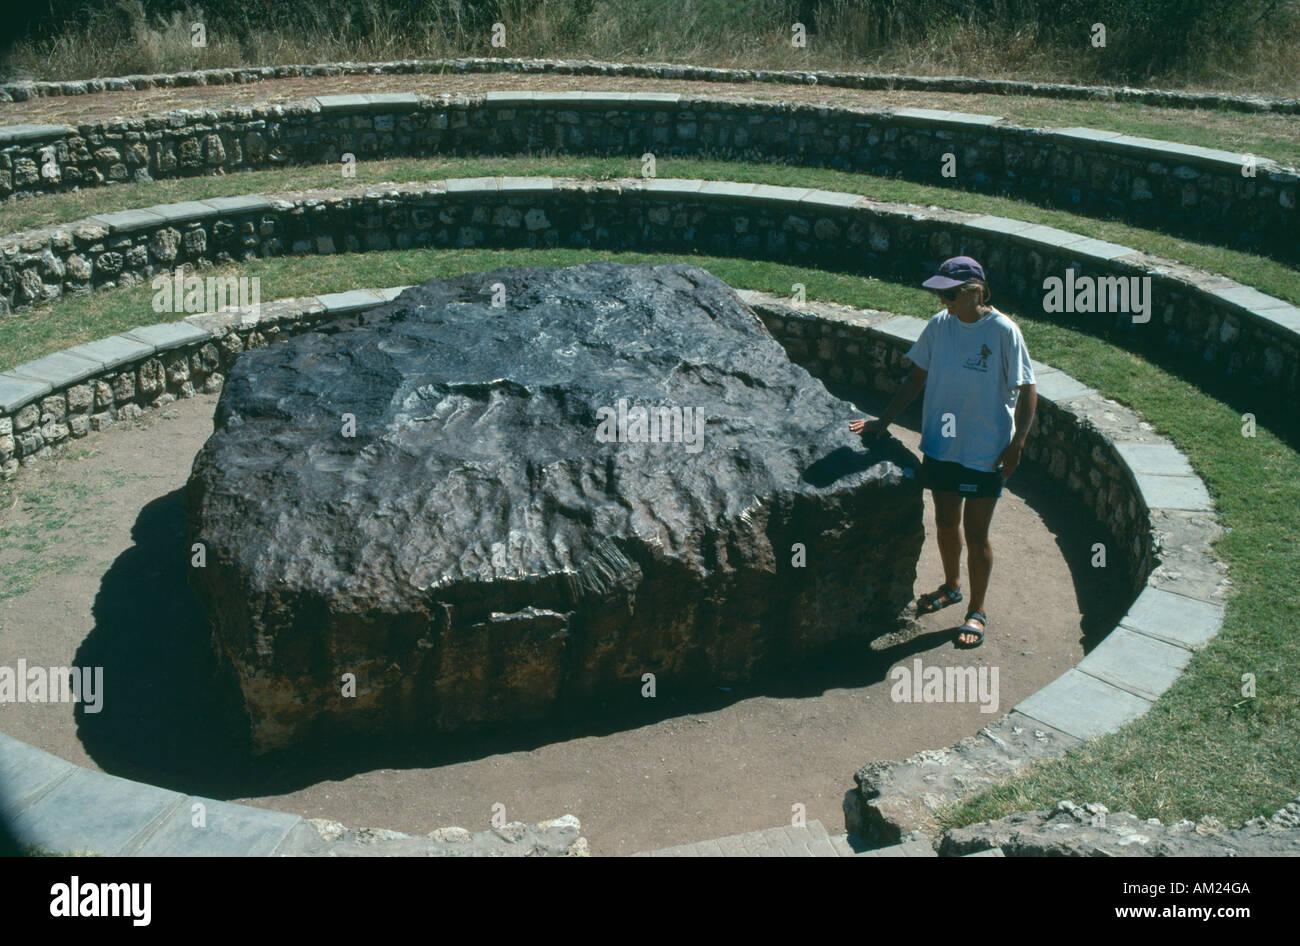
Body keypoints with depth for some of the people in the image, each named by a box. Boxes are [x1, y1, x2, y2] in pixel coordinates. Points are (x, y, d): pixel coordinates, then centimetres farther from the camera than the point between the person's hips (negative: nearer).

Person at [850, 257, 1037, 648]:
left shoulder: (1003, 332, -14)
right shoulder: (939, 325, -1)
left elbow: (1027, 391, -9)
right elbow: (917, 377, 10)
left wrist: (1016, 445, -14)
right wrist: (884, 421, 8)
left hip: (986, 451, -4)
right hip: (941, 444, 5)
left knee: (975, 534, 4)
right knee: (945, 523, 17)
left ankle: (977, 612, 22)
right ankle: (951, 586, 43)